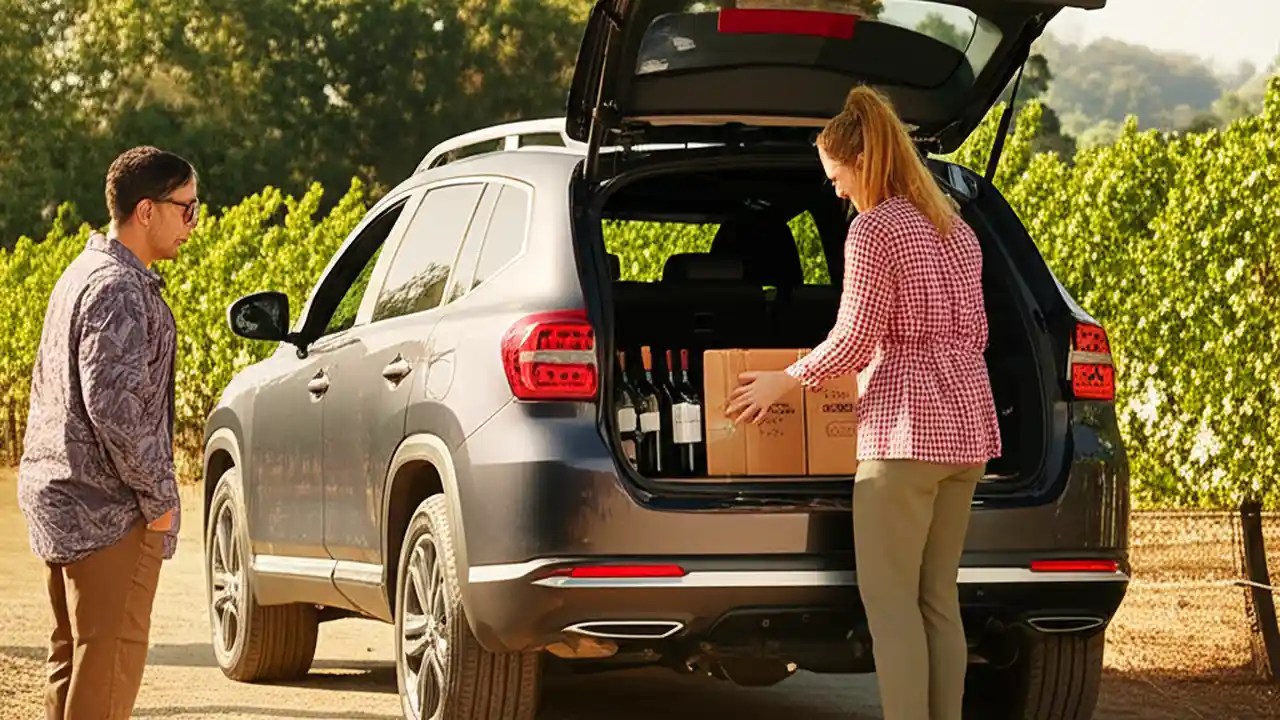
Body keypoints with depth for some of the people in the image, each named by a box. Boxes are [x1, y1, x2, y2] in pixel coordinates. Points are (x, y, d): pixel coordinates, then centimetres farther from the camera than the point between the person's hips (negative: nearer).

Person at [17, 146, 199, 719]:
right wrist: (159, 496, -16)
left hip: (57, 497, 10)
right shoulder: (121, 289, -16)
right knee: (110, 659, -8)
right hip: (107, 508, -10)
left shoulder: (83, 273, 16)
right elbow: (115, 403, -24)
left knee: (74, 652, 14)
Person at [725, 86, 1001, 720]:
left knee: (890, 601, -5)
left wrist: (786, 380, 1)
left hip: (906, 427, -8)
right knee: (938, 597, 10)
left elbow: (853, 339, -12)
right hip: (967, 426, 9)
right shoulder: (956, 229, 16)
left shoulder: (874, 229, -10)